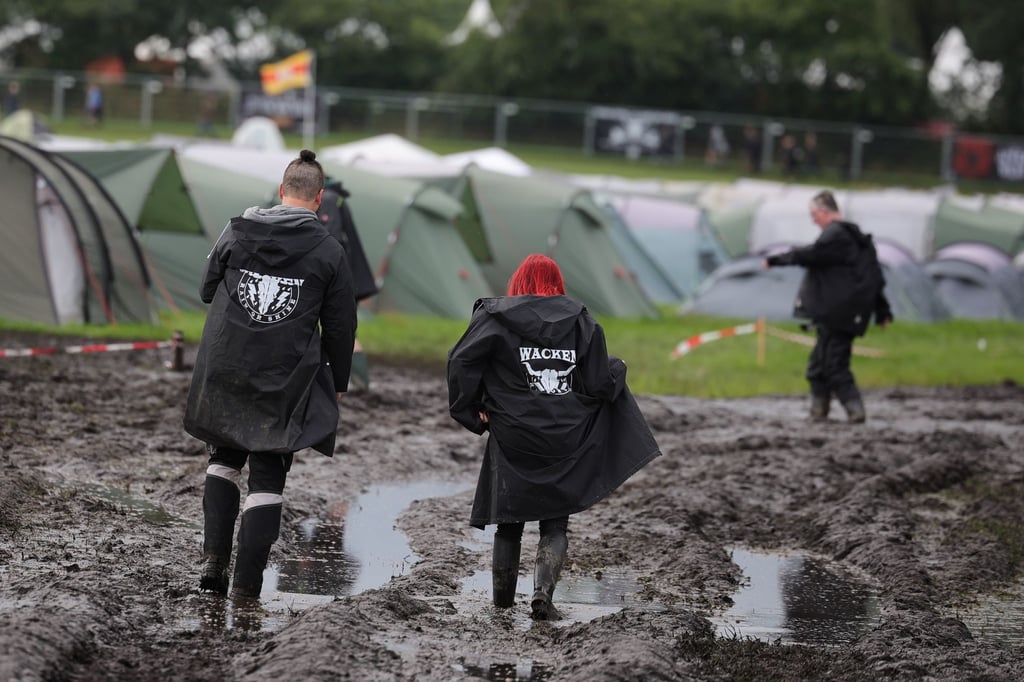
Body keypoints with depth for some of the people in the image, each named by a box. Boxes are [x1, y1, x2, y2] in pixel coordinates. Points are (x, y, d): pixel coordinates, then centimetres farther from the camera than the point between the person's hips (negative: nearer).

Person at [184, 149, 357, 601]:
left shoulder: (236, 233, -1)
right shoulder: (329, 253, -6)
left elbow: (207, 291, 11)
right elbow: (341, 327, 0)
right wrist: (337, 384, 12)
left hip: (225, 372, 2)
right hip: (286, 382, -2)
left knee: (225, 459, 22)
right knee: (267, 477, 5)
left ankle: (214, 559, 8)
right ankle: (247, 583, 1)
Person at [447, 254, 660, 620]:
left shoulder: (496, 317, -1)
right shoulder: (581, 322, 3)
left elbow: (462, 361, -12)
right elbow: (600, 385, 0)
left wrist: (472, 409, -2)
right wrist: (617, 369, 22)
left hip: (512, 437, -1)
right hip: (565, 441, 1)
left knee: (509, 520, 13)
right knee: (555, 523, 7)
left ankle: (503, 596, 22)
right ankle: (543, 593, -11)